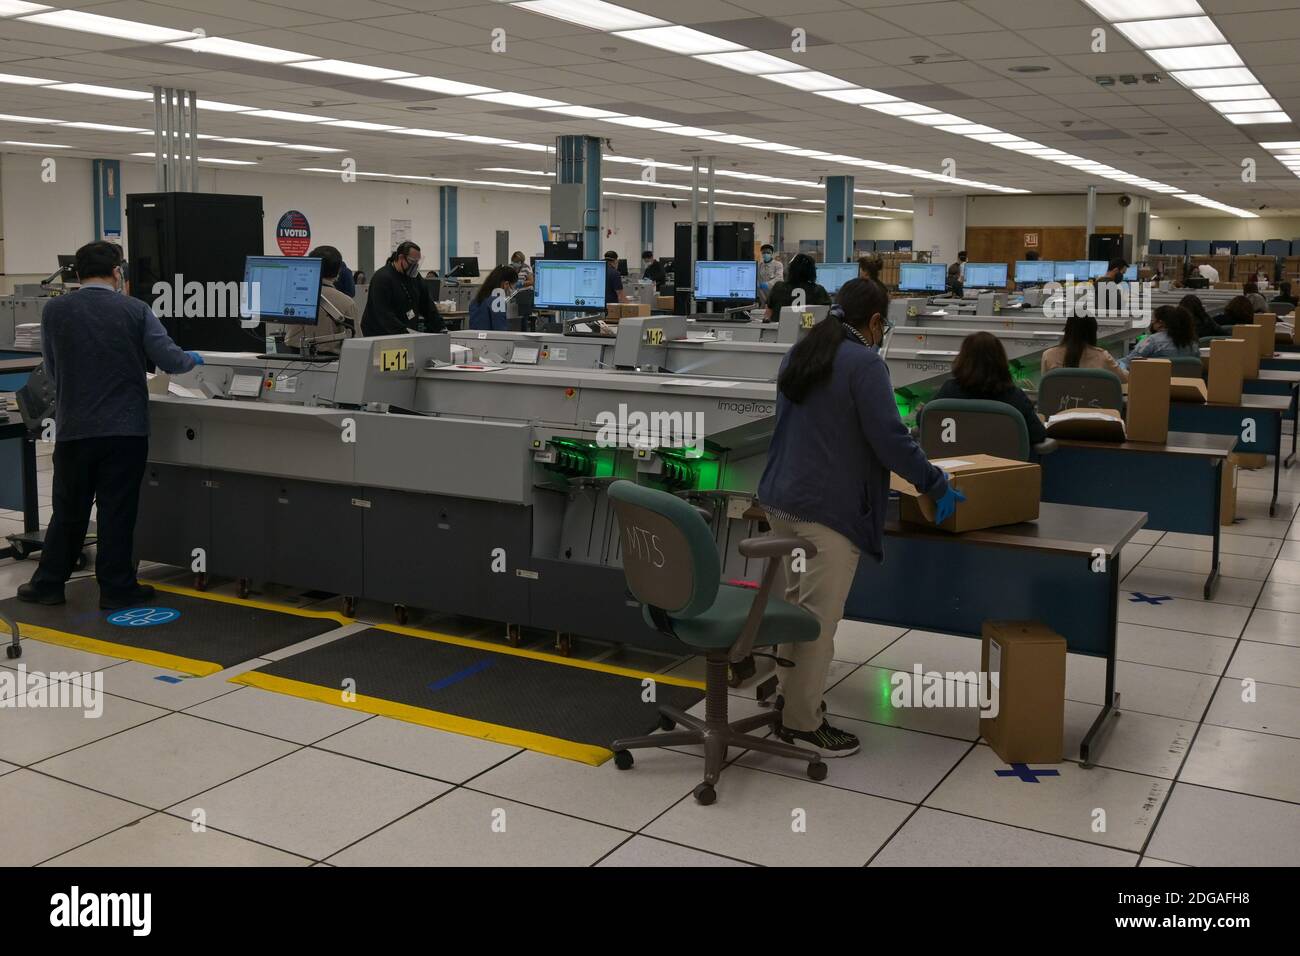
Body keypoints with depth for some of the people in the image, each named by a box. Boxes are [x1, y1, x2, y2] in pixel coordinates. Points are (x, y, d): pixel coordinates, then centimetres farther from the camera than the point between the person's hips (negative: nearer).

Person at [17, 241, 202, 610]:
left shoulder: (54, 310, 0)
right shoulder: (135, 310, -5)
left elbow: (52, 369, 9)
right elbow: (170, 360, -4)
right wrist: (193, 359, 18)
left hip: (73, 429, 2)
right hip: (125, 429, -2)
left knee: (69, 510, 14)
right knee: (117, 511, 4)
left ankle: (48, 584, 22)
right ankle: (116, 589, 10)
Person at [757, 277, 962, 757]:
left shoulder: (798, 354, 15)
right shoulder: (864, 363, -11)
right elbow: (890, 439, -15)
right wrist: (936, 484, -3)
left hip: (782, 497, 9)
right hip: (828, 507, -9)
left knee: (796, 602, 17)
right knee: (820, 614, -1)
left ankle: (790, 697, 26)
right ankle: (802, 722, 6)